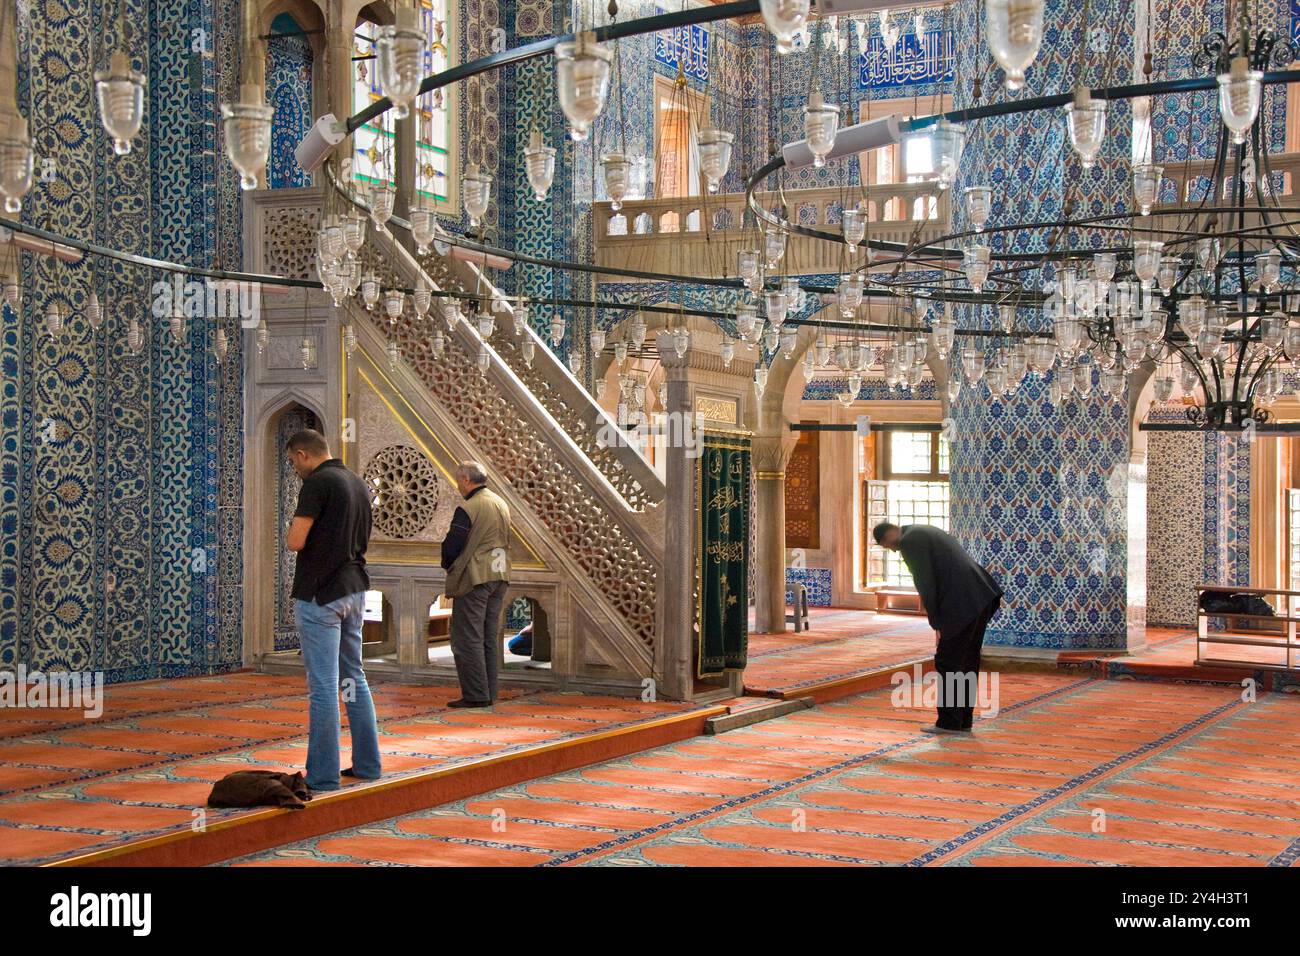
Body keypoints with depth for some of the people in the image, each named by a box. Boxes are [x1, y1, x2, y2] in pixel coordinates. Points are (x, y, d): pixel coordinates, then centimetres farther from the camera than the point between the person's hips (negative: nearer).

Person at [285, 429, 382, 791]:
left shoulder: (317, 482, -13)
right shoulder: (358, 483, 13)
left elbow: (295, 542, -18)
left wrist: (292, 529, 2)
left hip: (320, 594, -8)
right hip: (354, 588, 9)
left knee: (322, 685, -5)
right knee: (353, 678, 16)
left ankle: (323, 775, -2)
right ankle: (366, 763, 19)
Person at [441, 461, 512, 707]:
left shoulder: (467, 509, -15)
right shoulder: (502, 504, 12)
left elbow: (451, 546, -15)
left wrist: (447, 566, 6)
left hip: (473, 579, -8)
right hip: (499, 577, 8)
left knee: (468, 639, -3)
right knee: (490, 638, 12)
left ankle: (475, 694, -4)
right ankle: (489, 694, 14)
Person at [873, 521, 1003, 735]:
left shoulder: (909, 541, -5)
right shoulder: (926, 532, 24)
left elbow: (925, 584, -9)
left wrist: (936, 622, -3)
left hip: (962, 604, -9)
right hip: (981, 597, 9)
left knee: (947, 663, 0)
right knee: (967, 661, 14)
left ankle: (949, 722, 4)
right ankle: (964, 720, 19)